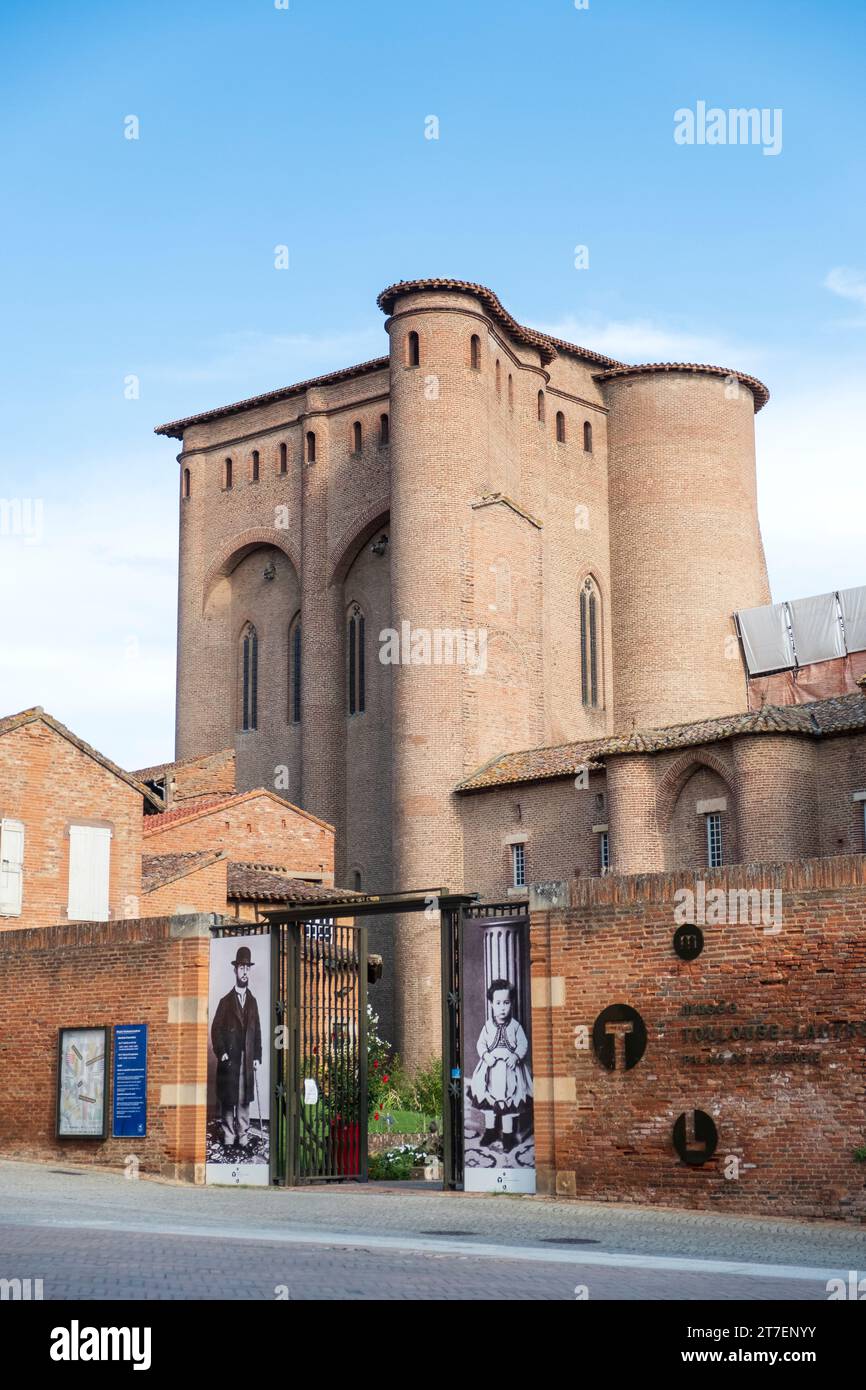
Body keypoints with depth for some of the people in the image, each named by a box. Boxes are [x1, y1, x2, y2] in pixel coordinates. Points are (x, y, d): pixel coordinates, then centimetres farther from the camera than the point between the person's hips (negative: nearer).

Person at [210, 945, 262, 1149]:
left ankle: (243, 1137, 7)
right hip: (229, 1058, -2)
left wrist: (257, 1057, 5)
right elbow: (216, 1029, 2)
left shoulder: (252, 1001, 13)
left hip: (247, 1060, 2)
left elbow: (257, 1031, 13)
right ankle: (228, 1138, 4)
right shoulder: (226, 1001, 5)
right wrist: (221, 1052, -9)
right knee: (228, 1100, -1)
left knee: (244, 1100, 3)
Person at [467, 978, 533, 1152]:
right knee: (488, 1101, 12)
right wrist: (486, 1055, -18)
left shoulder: (515, 1026, -6)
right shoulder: (488, 1026, -2)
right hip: (491, 1069, 2)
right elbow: (481, 1044, 0)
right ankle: (490, 1131, 29)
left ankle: (508, 1135, 17)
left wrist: (516, 1056, -21)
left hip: (509, 1070, -2)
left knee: (509, 1103, 4)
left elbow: (523, 1045, -4)